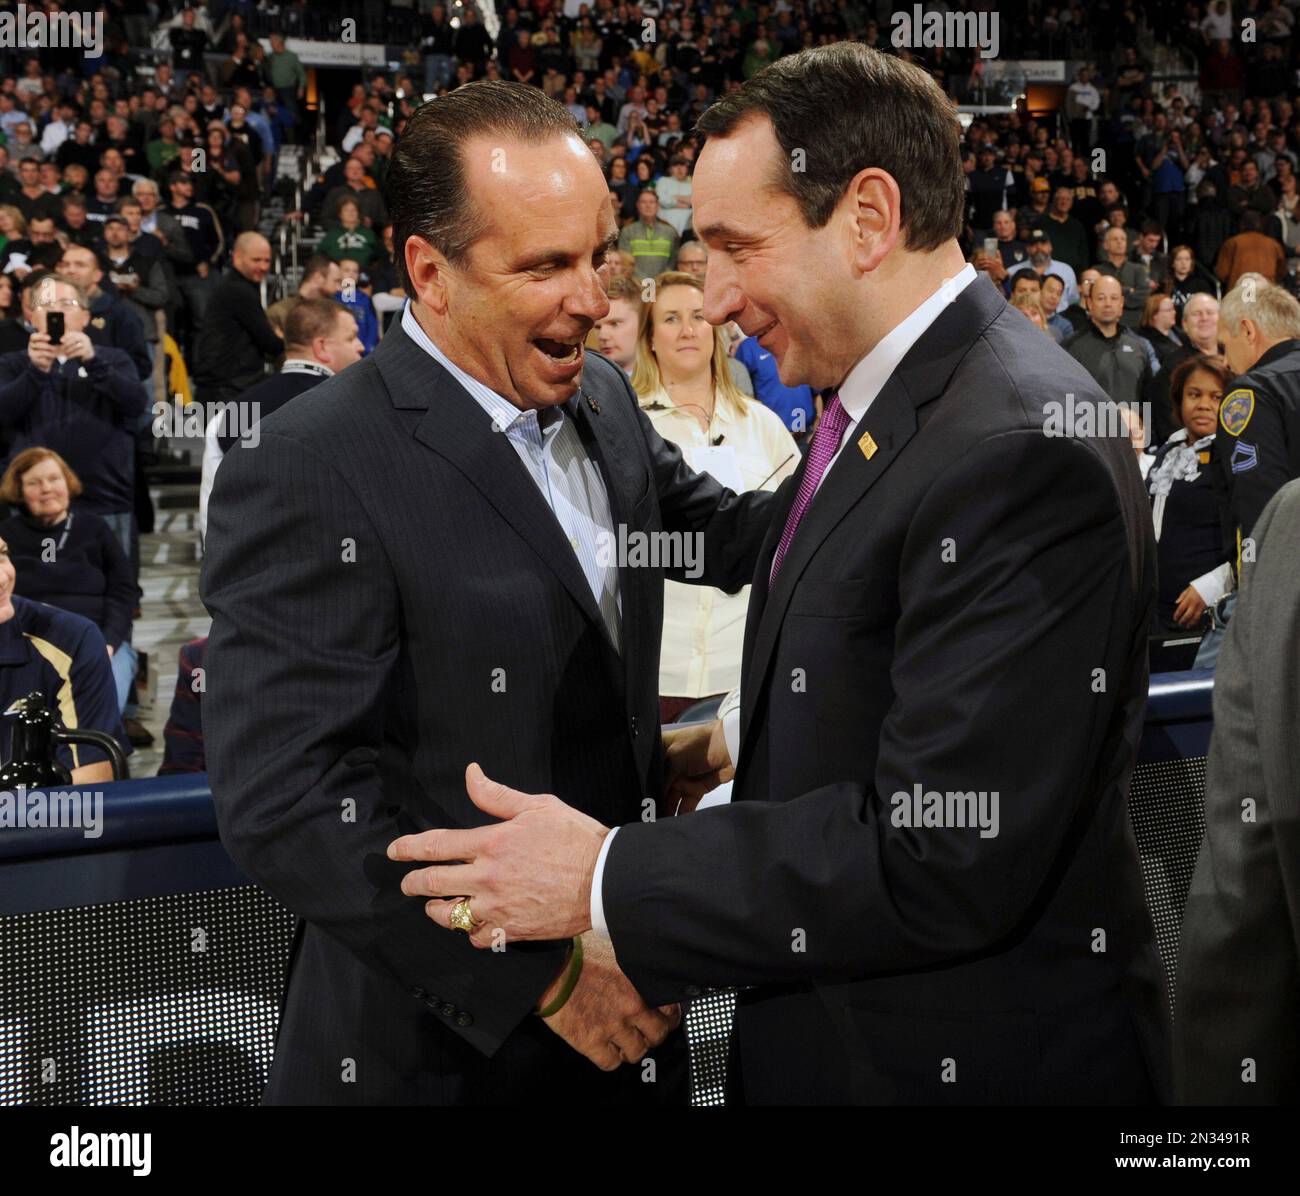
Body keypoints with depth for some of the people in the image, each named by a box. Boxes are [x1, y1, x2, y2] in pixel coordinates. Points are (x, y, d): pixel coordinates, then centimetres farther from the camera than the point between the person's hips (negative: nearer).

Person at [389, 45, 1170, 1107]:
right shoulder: (879, 409, 5)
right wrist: (742, 741, 9)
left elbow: (945, 859, -29)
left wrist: (606, 881, -24)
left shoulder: (1023, 452, -26)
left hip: (980, 1059, -8)